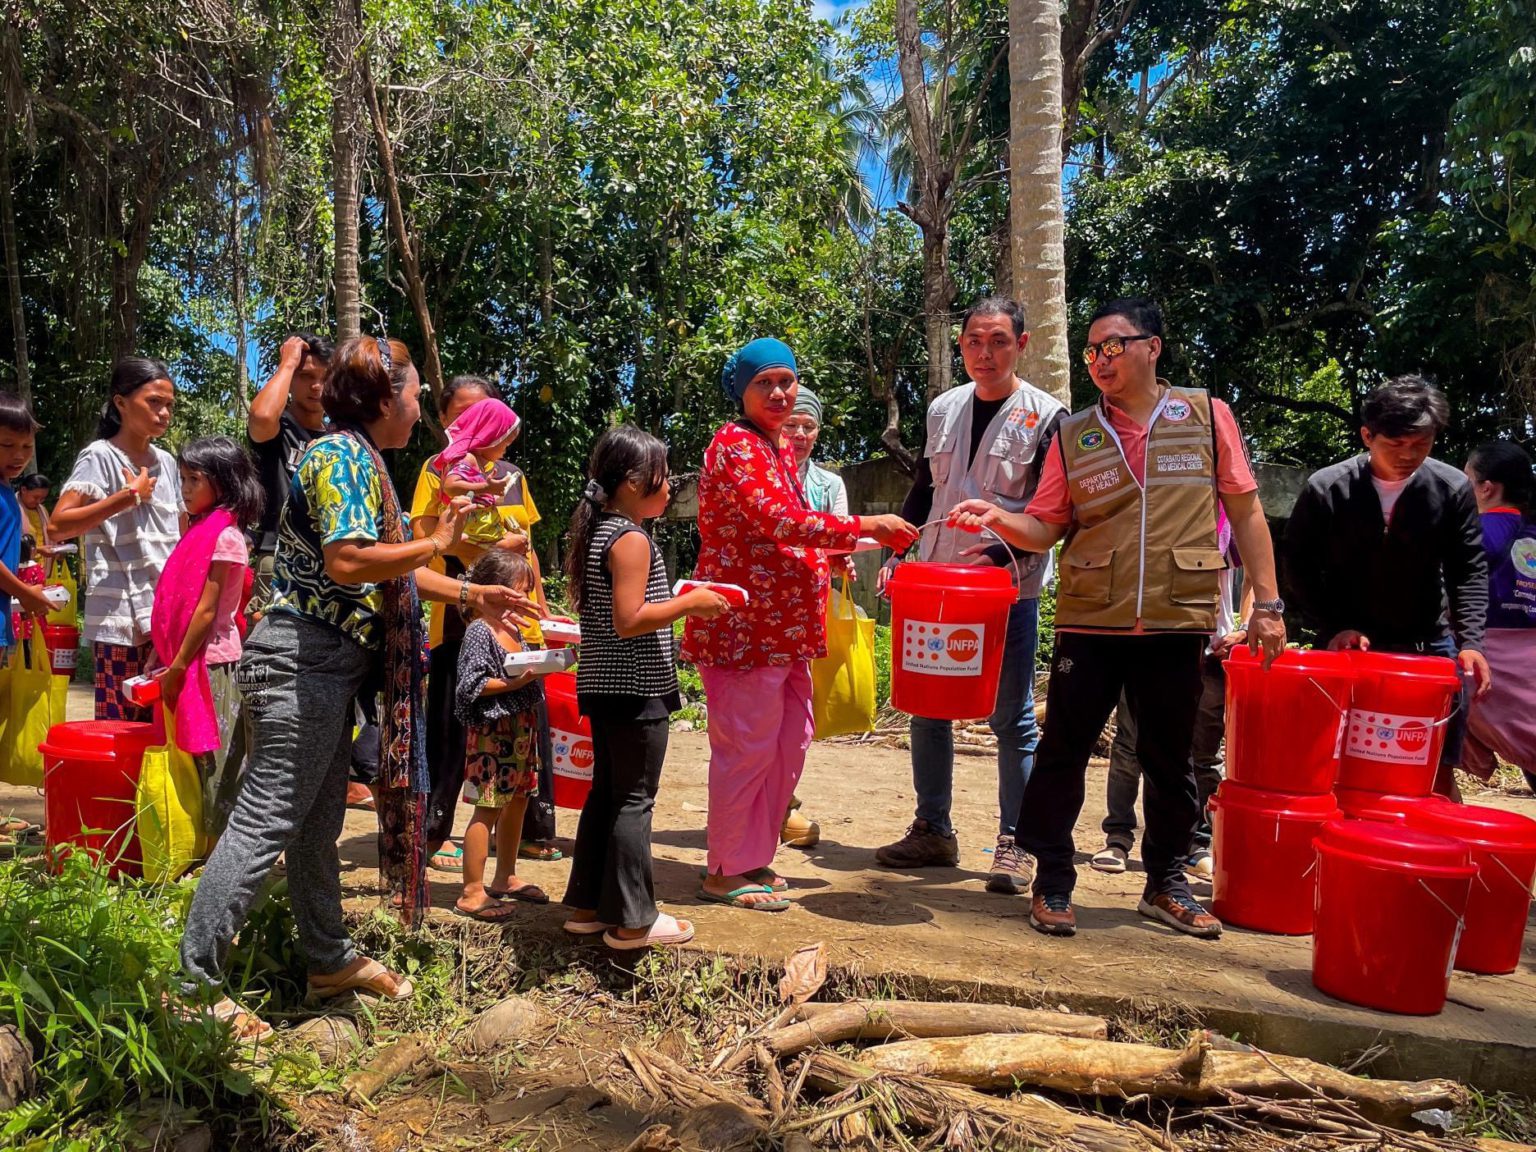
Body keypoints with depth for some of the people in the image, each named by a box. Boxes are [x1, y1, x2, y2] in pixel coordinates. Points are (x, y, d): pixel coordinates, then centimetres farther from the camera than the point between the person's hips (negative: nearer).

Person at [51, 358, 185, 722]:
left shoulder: (166, 462, 14)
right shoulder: (100, 456, -4)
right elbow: (58, 526, -14)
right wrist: (128, 496, -14)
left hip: (168, 611, 6)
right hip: (120, 614, -6)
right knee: (117, 724, -4)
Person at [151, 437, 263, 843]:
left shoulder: (224, 535, -12)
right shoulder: (200, 530, 14)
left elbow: (207, 609, -15)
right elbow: (181, 604, 16)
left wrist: (178, 666, -15)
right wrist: (164, 658, 13)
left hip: (213, 660, -8)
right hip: (195, 661, 8)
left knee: (217, 760, -2)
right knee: (202, 757, 13)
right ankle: (211, 842, 21)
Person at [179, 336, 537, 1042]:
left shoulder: (362, 460, 16)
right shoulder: (343, 456, -14)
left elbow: (387, 569, 21)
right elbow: (347, 563, -27)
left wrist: (470, 595, 19)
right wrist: (435, 545, -16)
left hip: (329, 665, 10)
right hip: (304, 659, -10)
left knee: (318, 821, 17)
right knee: (264, 822, -5)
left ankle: (330, 960, 29)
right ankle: (194, 983, 5)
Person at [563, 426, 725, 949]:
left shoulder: (595, 532, 12)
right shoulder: (631, 539, -17)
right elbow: (629, 621, -24)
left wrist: (676, 602, 19)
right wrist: (690, 602, -16)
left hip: (603, 687, 10)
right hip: (637, 690, -10)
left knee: (606, 792, 16)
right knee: (634, 801, -1)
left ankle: (586, 904, 26)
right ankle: (631, 920, 8)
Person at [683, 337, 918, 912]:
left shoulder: (779, 447, 18)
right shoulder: (735, 445, -12)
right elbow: (782, 520, -24)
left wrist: (831, 553, 9)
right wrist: (863, 527, -19)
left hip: (781, 625, 10)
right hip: (745, 623, -10)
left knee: (789, 741, 15)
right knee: (747, 746, -2)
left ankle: (753, 858, 29)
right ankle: (728, 872, 14)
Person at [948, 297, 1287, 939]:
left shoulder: (1207, 416, 4)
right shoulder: (1073, 435, 5)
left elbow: (1245, 512, 5)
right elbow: (1046, 527, 4)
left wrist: (1266, 603, 2)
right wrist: (997, 519, -16)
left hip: (1176, 623, 0)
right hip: (1089, 623, 0)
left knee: (1170, 760, 11)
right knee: (1062, 752, 3)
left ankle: (1166, 884, 29)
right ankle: (1052, 883, 19)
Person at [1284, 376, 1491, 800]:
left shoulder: (1453, 489, -5)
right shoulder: (1325, 489, -9)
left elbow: (1469, 570, -1)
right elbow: (1300, 566, -1)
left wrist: (1470, 641, -14)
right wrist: (1332, 628, -11)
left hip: (1429, 646, 1)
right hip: (1349, 645, -1)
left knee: (1439, 772, 4)